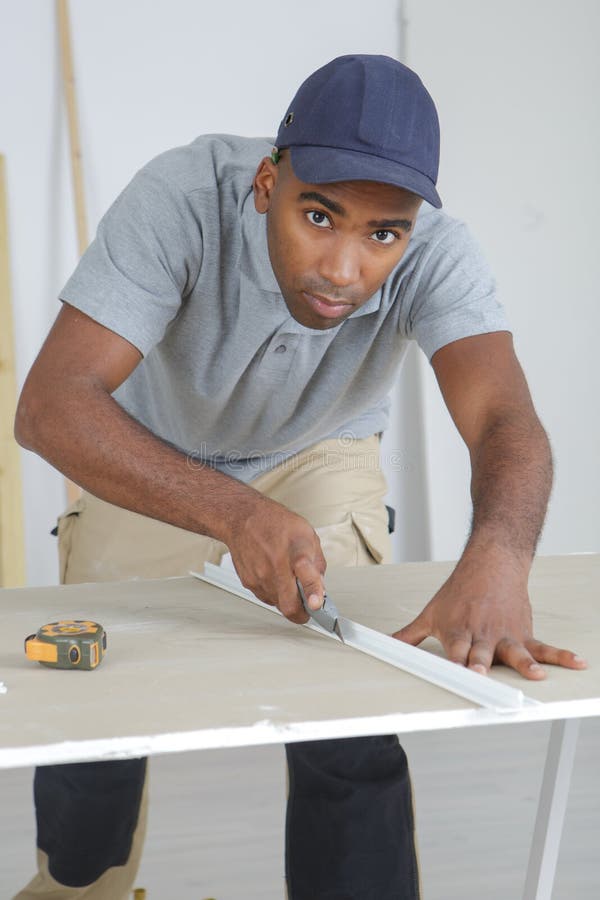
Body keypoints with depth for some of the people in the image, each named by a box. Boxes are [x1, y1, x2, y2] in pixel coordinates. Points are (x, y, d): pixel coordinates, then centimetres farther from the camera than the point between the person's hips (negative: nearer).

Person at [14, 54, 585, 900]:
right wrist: (235, 513, -60)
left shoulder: (434, 251, -34)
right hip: (153, 456, 0)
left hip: (318, 457, 1)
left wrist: (496, 559, -69)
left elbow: (507, 424, -47)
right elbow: (49, 406, -46)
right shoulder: (183, 200, -39)